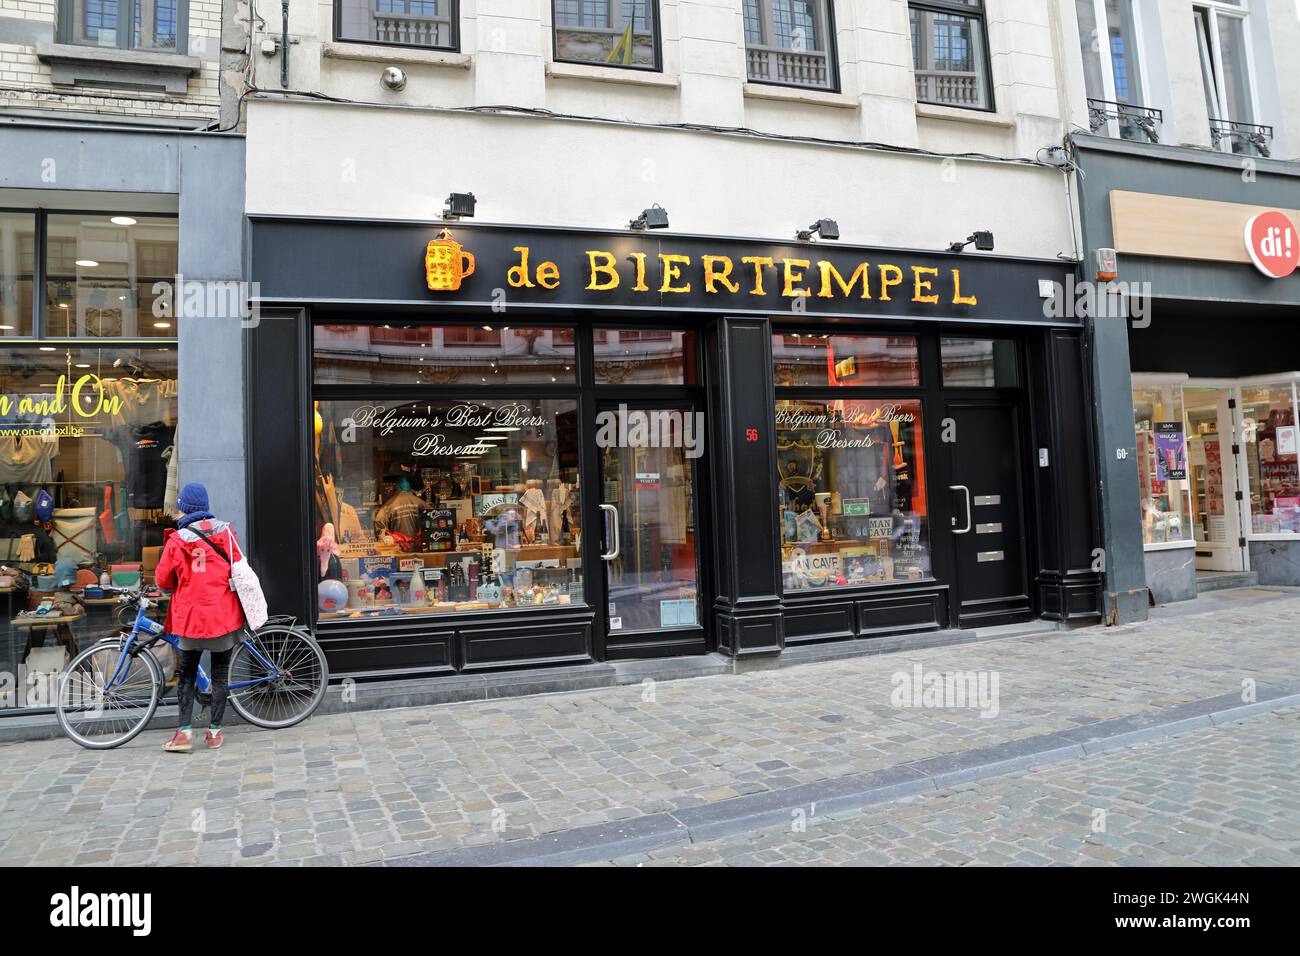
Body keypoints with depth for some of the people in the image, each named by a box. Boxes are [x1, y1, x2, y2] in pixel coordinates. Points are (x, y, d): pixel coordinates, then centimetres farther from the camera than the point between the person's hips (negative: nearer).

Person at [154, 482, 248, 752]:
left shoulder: (177, 540, -8)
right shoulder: (225, 530, 0)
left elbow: (163, 580, -2)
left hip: (192, 616, -2)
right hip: (225, 615, 2)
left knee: (187, 674, 12)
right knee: (220, 674, 10)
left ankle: (184, 733, 7)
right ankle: (214, 731, 13)